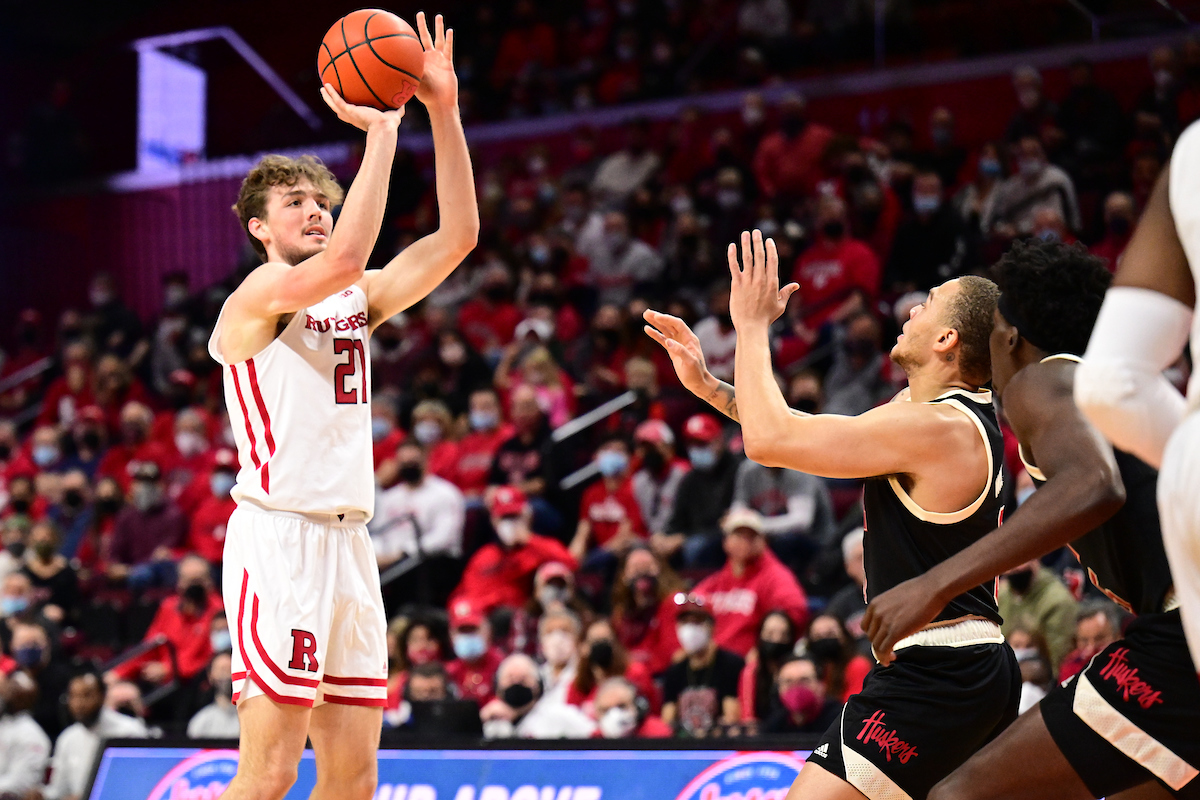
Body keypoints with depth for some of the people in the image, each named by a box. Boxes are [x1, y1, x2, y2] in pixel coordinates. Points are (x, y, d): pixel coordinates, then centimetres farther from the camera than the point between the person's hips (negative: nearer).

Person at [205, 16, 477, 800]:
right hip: (279, 535, -8)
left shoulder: (357, 299, 17)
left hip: (349, 542, 8)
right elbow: (342, 259, -25)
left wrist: (444, 112, 0)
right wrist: (380, 133, -18)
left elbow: (458, 236, 7)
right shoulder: (256, 297, -5)